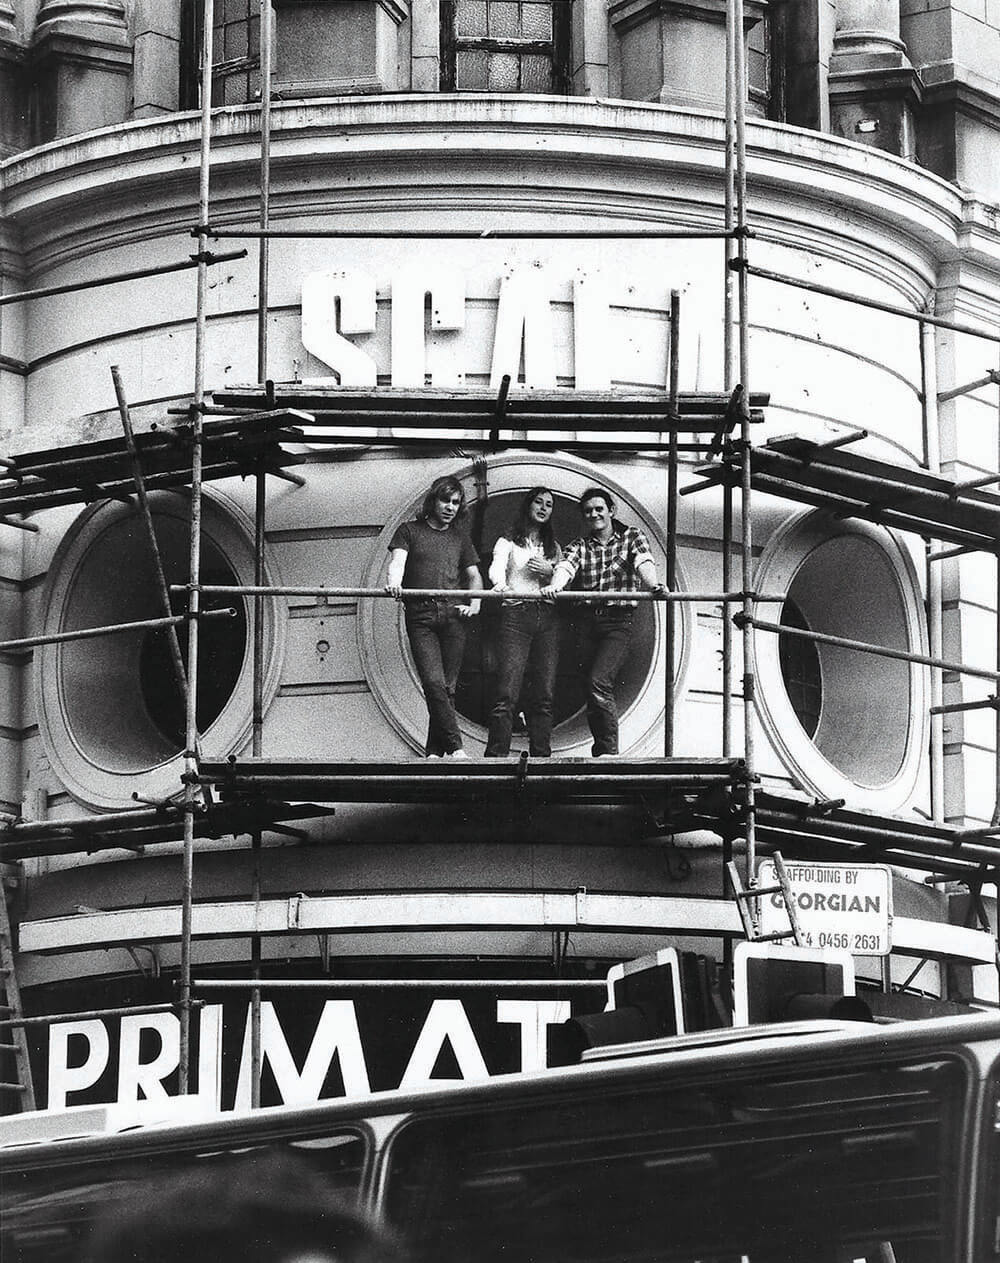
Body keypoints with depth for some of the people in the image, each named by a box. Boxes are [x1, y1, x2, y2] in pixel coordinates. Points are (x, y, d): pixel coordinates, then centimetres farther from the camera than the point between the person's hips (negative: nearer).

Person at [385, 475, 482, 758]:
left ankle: (435, 751, 3)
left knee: (447, 686, -2)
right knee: (433, 683, -16)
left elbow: (474, 575, 20)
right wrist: (393, 583, -27)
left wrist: (474, 603, 0)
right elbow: (397, 560, -5)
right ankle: (455, 747, -20)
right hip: (420, 615, -3)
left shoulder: (459, 537, 20)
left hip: (453, 615, 3)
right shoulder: (410, 531, 11)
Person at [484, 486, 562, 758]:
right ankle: (496, 755, -15)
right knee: (507, 693, -13)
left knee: (544, 694, 0)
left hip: (547, 620, 4)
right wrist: (499, 583, -34)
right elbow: (496, 567, -12)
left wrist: (549, 572, -2)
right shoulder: (508, 542, 7)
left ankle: (542, 755, 3)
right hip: (516, 615, -4)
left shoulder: (553, 547, 22)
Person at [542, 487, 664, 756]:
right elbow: (566, 566, -11)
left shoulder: (631, 536, 5)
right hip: (587, 621, 4)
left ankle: (609, 750, -15)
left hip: (618, 622, -4)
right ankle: (601, 751, 15)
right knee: (591, 687, 5)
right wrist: (555, 585, -35)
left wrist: (653, 584, -38)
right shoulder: (580, 545, 10)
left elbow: (643, 561, -15)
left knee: (599, 683, -20)